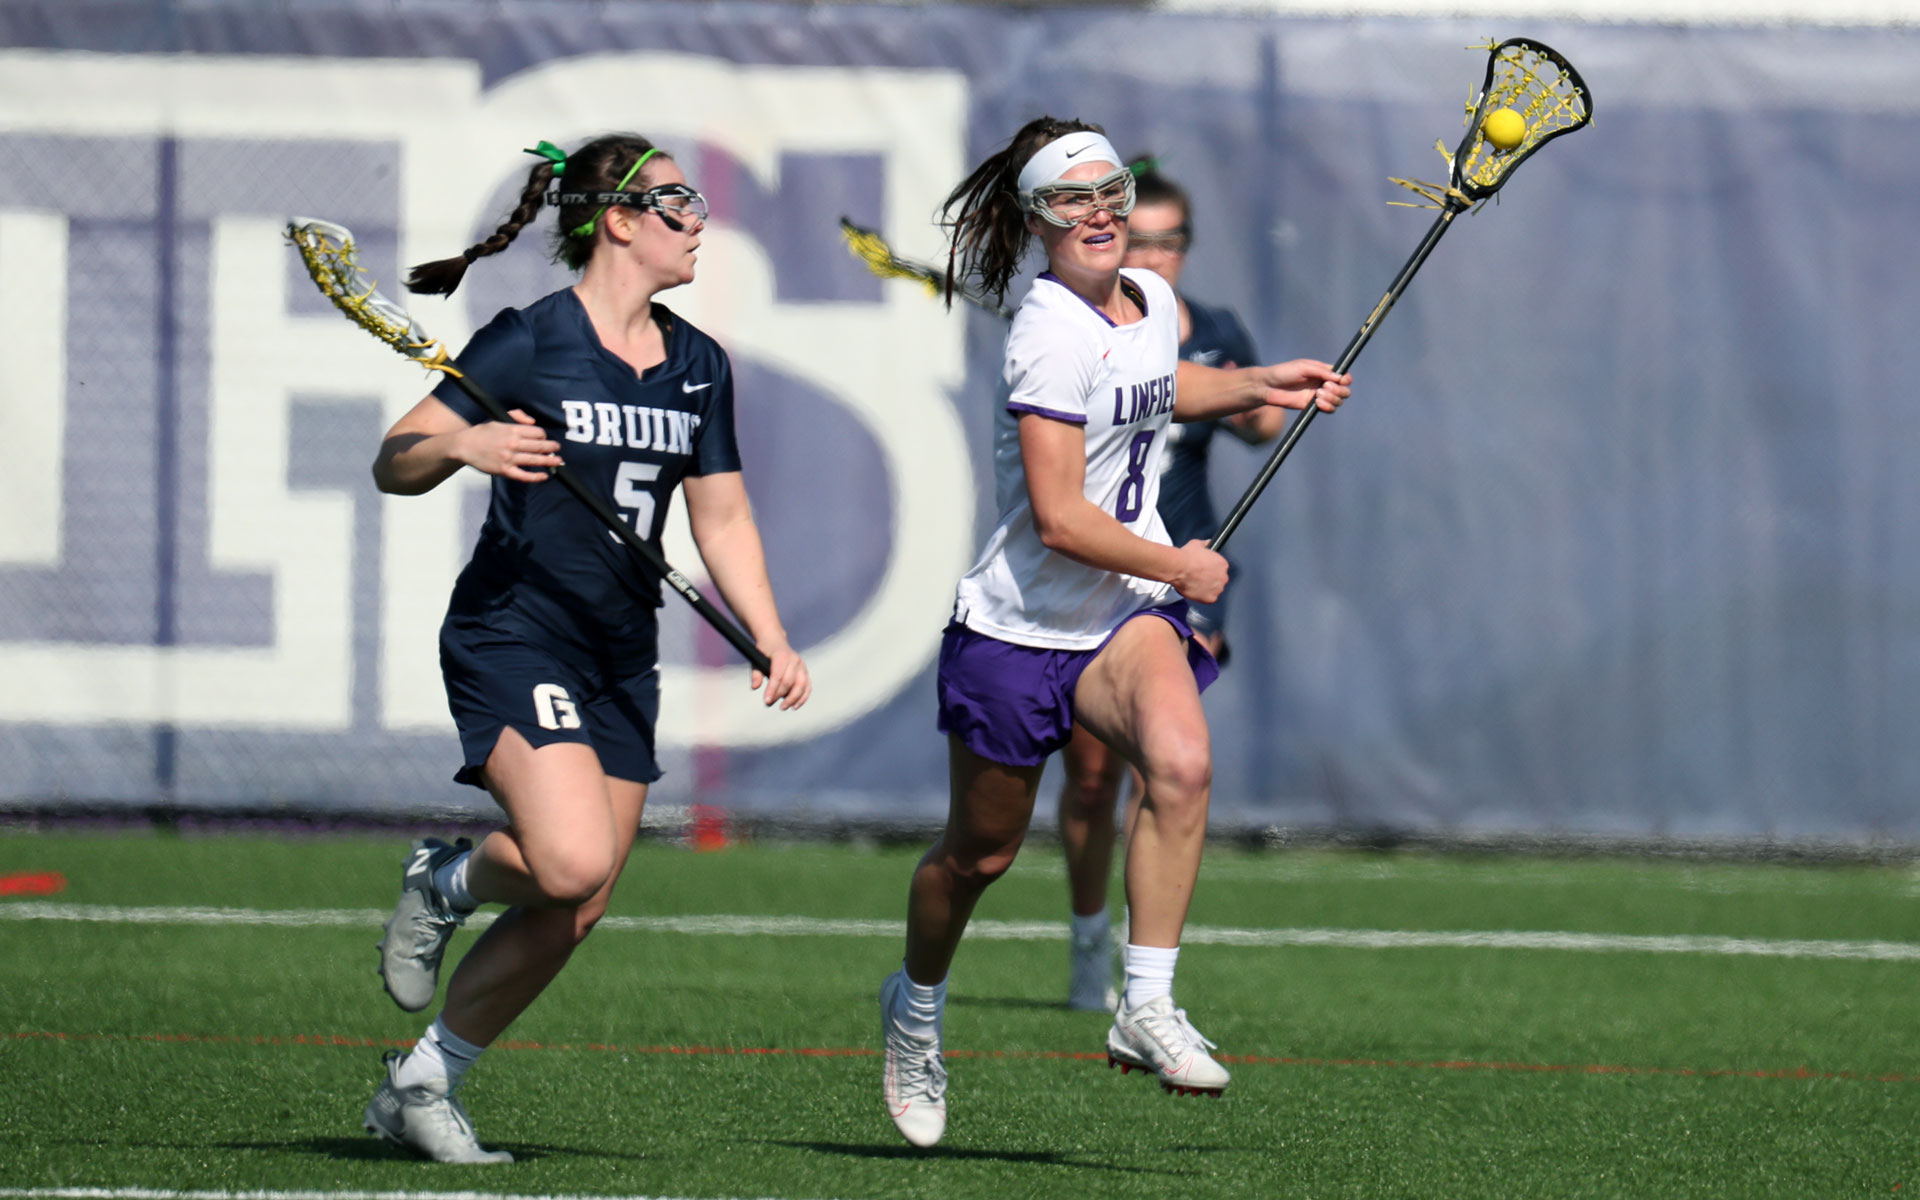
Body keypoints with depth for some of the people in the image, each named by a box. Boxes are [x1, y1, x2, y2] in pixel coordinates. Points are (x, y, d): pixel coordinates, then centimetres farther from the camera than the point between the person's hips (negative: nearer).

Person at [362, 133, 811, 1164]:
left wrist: (771, 641, 2)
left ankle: (419, 1086, 17)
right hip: (512, 639, -7)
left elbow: (722, 518, 15)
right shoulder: (529, 341, -9)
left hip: (621, 662, 7)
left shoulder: (698, 364, 10)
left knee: (571, 913, 2)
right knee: (571, 861, -26)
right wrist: (460, 444, -31)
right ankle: (446, 879, 7)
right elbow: (393, 464, -10)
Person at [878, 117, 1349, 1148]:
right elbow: (1060, 520, -25)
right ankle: (916, 1004, 41)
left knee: (1182, 763, -26)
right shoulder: (1053, 336, -22)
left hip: (1126, 611, 5)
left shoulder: (1152, 303, 3)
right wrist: (1181, 569, -13)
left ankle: (1146, 1007, -20)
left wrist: (1258, 386, 17)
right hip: (1019, 625, -5)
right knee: (980, 852, 11)